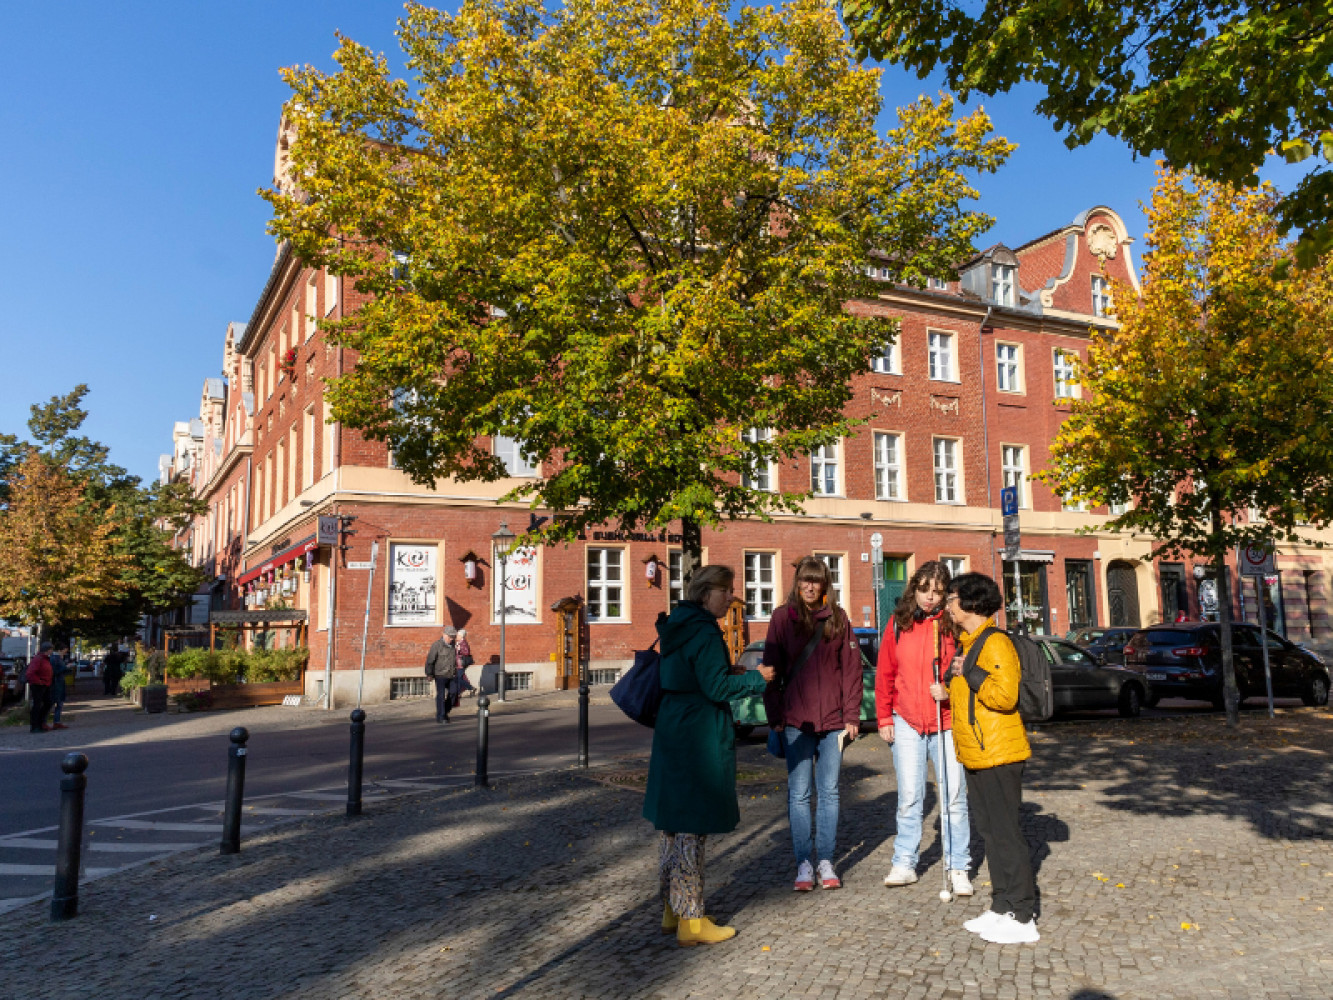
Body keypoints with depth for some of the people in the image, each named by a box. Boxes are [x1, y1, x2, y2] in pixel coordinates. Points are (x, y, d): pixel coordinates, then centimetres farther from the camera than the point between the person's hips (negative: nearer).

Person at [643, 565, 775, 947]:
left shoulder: (675, 629, 12)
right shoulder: (704, 632, -16)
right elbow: (717, 687, -19)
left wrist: (736, 676, 16)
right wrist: (756, 678, -5)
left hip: (671, 734, 10)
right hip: (699, 739, -10)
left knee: (673, 823, 16)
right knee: (692, 828, -2)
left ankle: (671, 909, 27)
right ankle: (692, 921, 6)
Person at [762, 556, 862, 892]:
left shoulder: (837, 618, 5)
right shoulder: (783, 618, 2)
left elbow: (852, 668, 5)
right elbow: (772, 670, 2)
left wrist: (851, 716, 0)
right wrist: (776, 717, -3)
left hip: (833, 720, 1)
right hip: (796, 721, -1)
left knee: (829, 792, 8)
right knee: (799, 794, 3)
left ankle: (826, 862, 18)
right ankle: (803, 863, 13)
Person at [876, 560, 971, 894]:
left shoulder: (954, 624, -4)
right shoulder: (899, 623, 3)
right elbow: (884, 673, 9)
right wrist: (884, 718, 8)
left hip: (947, 723, -2)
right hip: (907, 723, 2)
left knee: (954, 797, 2)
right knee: (909, 798, 9)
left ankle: (958, 868, 15)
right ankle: (904, 863, 20)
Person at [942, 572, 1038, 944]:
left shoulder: (995, 643, -15)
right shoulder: (968, 644, 16)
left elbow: (1004, 695, -26)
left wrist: (969, 672, -19)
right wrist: (949, 691, 20)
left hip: (998, 754, -10)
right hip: (976, 756, 10)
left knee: (1006, 832, -4)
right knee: (990, 830, 14)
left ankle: (1023, 919, 4)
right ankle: (1001, 909, 24)